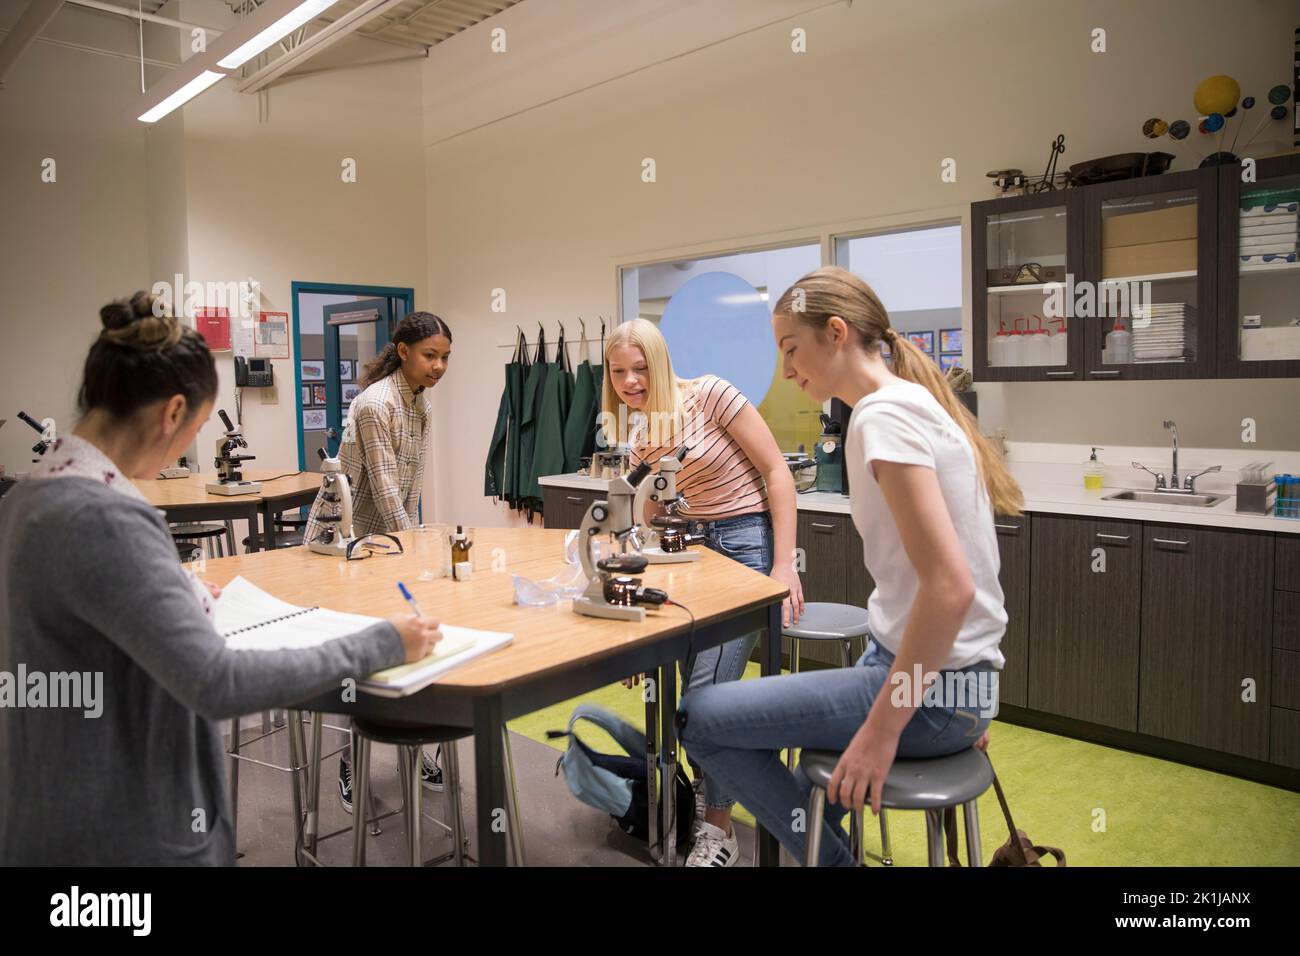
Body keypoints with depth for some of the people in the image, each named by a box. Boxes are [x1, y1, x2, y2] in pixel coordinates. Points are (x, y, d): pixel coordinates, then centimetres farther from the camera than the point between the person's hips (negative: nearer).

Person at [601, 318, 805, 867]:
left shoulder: (709, 395, -12)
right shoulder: (636, 434, 7)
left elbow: (777, 472, -11)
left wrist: (784, 564, -16)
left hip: (747, 543, -7)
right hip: (694, 548, 7)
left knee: (707, 691, -11)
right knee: (685, 684, 7)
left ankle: (719, 832, 7)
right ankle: (708, 788, 33)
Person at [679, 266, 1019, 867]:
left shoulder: (883, 416, -19)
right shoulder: (914, 401, 10)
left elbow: (949, 587, -26)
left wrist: (883, 727, -19)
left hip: (931, 690, -10)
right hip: (952, 679, 10)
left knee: (698, 718, -3)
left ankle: (832, 857, 10)